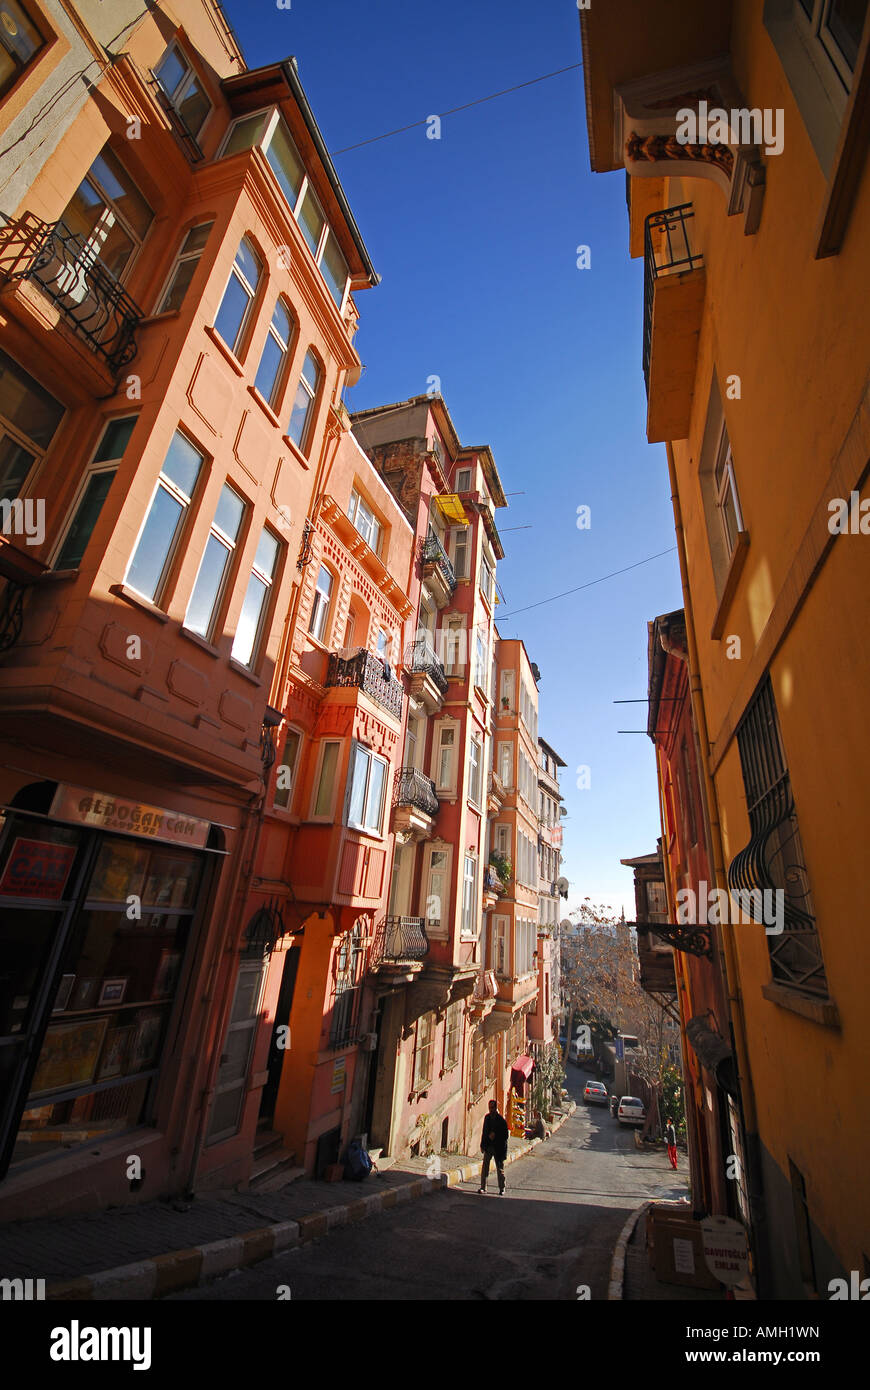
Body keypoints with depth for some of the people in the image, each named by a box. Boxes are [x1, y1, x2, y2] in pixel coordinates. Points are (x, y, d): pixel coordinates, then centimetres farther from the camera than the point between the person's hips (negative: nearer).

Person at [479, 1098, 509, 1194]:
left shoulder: (501, 1120, -11)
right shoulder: (487, 1118, 4)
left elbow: (505, 1135, -8)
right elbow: (484, 1132, 11)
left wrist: (495, 1136, -17)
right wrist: (482, 1145, 9)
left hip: (498, 1148, -4)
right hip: (488, 1147, 4)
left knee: (500, 1168, 7)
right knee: (485, 1167, 3)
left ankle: (502, 1189, 22)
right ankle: (483, 1187, 14)